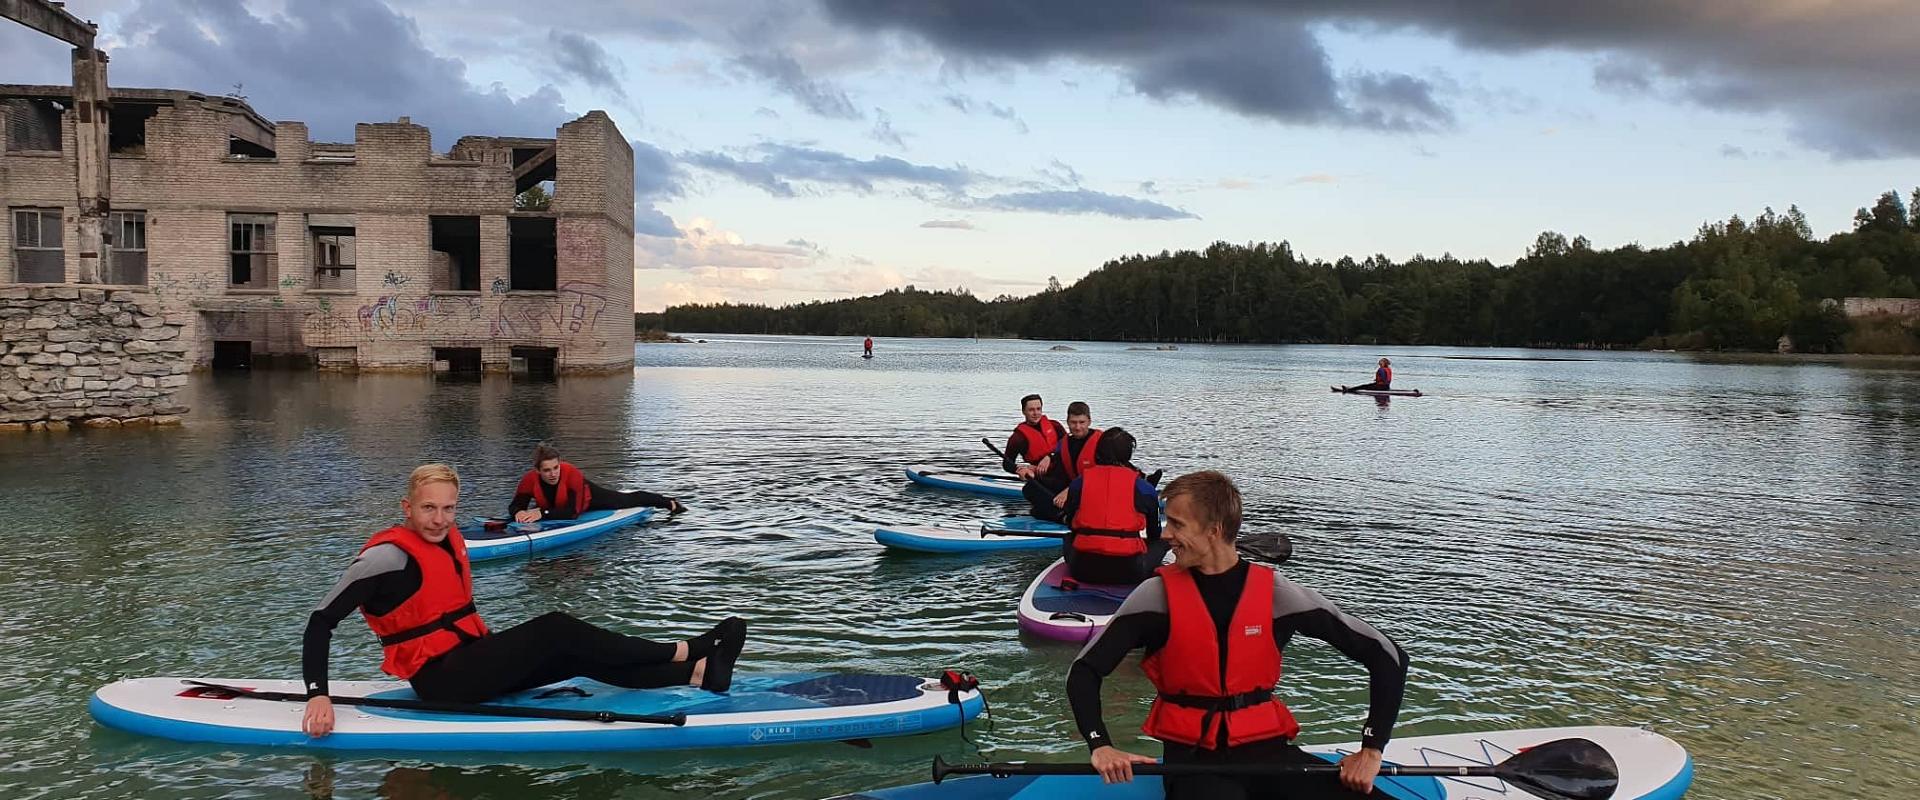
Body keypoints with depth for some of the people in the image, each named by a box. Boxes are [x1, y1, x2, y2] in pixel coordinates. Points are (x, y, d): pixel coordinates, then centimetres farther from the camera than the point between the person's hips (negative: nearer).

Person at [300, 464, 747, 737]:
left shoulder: (449, 539, 9)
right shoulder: (389, 556, -16)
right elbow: (320, 623, -17)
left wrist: (497, 650, 16)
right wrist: (317, 696, -26)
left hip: (468, 662, 8)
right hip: (439, 682, -8)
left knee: (580, 657, -9)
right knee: (556, 630, -19)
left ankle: (700, 673, -17)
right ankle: (684, 652, -14)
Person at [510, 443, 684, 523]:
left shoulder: (572, 474, -45)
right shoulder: (529, 480, -35)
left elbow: (573, 511, -46)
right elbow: (514, 505, -28)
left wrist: (543, 513, -54)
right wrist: (518, 512, -52)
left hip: (587, 497, -3)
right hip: (553, 509, 4)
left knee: (627, 500, 17)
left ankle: (669, 502, 46)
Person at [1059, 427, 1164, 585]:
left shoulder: (1079, 482, 6)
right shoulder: (1143, 487, 3)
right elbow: (1155, 534, 17)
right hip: (1128, 572, -1)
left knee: (1069, 539, 33)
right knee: (1161, 543, 23)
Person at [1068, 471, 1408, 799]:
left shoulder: (1275, 593, -2)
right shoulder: (1158, 595, -3)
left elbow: (1387, 657, 1)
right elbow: (1084, 671, -2)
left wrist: (1371, 750, -7)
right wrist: (1100, 746, -18)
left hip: (1266, 751, 3)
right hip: (1193, 757, -3)